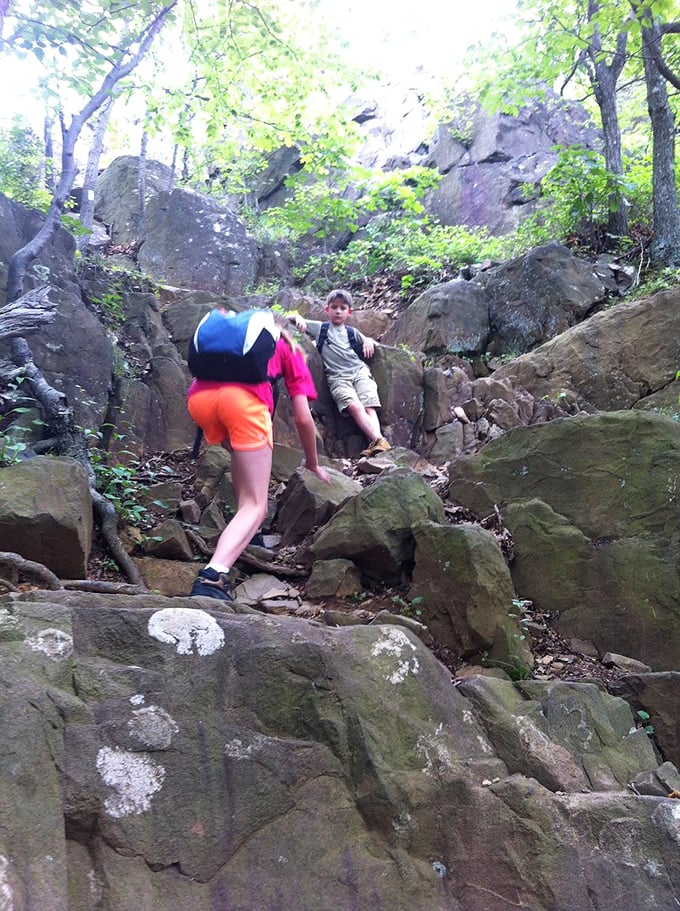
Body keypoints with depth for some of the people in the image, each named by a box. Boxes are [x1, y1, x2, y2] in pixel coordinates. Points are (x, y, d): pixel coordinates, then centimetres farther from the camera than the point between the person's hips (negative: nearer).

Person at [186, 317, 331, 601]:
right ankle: (212, 577, -25)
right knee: (255, 506, -2)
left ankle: (245, 535, 27)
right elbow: (303, 419, 25)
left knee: (243, 452, 35)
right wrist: (313, 465, 39)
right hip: (244, 397, -4)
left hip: (198, 396, 5)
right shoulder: (290, 350, 31)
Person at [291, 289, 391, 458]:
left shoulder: (352, 332, 23)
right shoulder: (320, 328, 16)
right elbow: (291, 317, 18)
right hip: (337, 377, -3)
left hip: (359, 370, 3)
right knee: (355, 407, -27)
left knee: (369, 407, -20)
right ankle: (380, 441, -36)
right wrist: (298, 318, -5)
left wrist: (369, 341, 9)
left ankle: (376, 443, -34)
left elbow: (368, 342, 32)